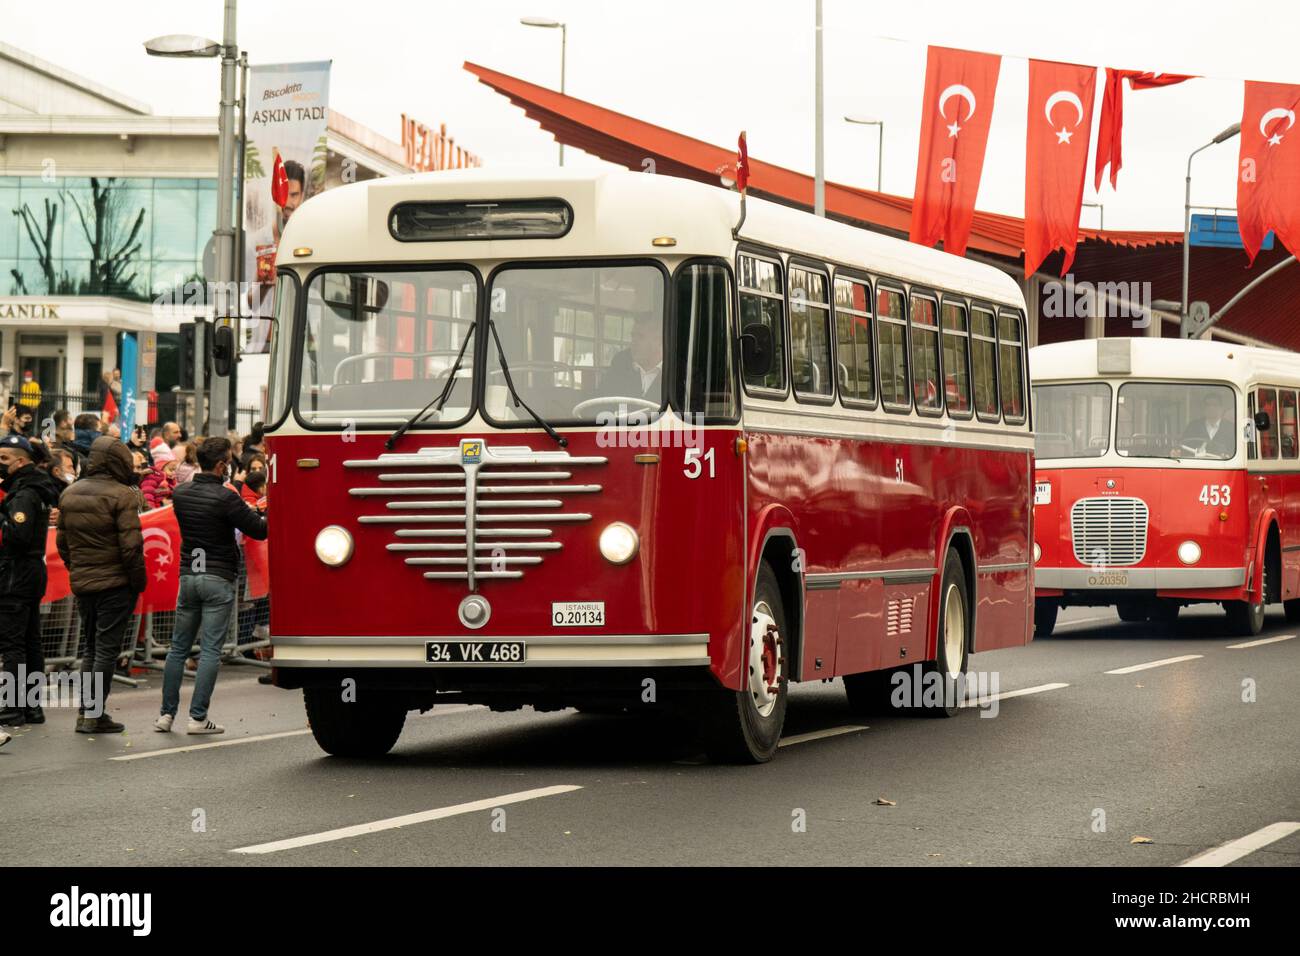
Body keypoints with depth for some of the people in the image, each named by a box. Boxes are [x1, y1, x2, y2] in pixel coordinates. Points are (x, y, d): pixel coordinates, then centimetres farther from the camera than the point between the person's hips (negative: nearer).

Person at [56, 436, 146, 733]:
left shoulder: (69, 494, 9)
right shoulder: (120, 495, -13)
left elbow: (62, 542, 13)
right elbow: (130, 544, -17)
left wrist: (76, 571, 18)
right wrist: (139, 580, -7)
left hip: (81, 583, 6)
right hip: (115, 583, -6)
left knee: (90, 646, 16)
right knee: (107, 647, -1)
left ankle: (85, 711, 15)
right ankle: (95, 714, -2)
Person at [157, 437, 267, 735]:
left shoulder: (180, 495, 4)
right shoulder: (225, 498, -16)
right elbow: (258, 530, -13)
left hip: (188, 574, 5)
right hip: (218, 579, -5)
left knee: (178, 647, 12)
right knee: (210, 651, -2)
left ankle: (167, 713, 12)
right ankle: (198, 717, -4)